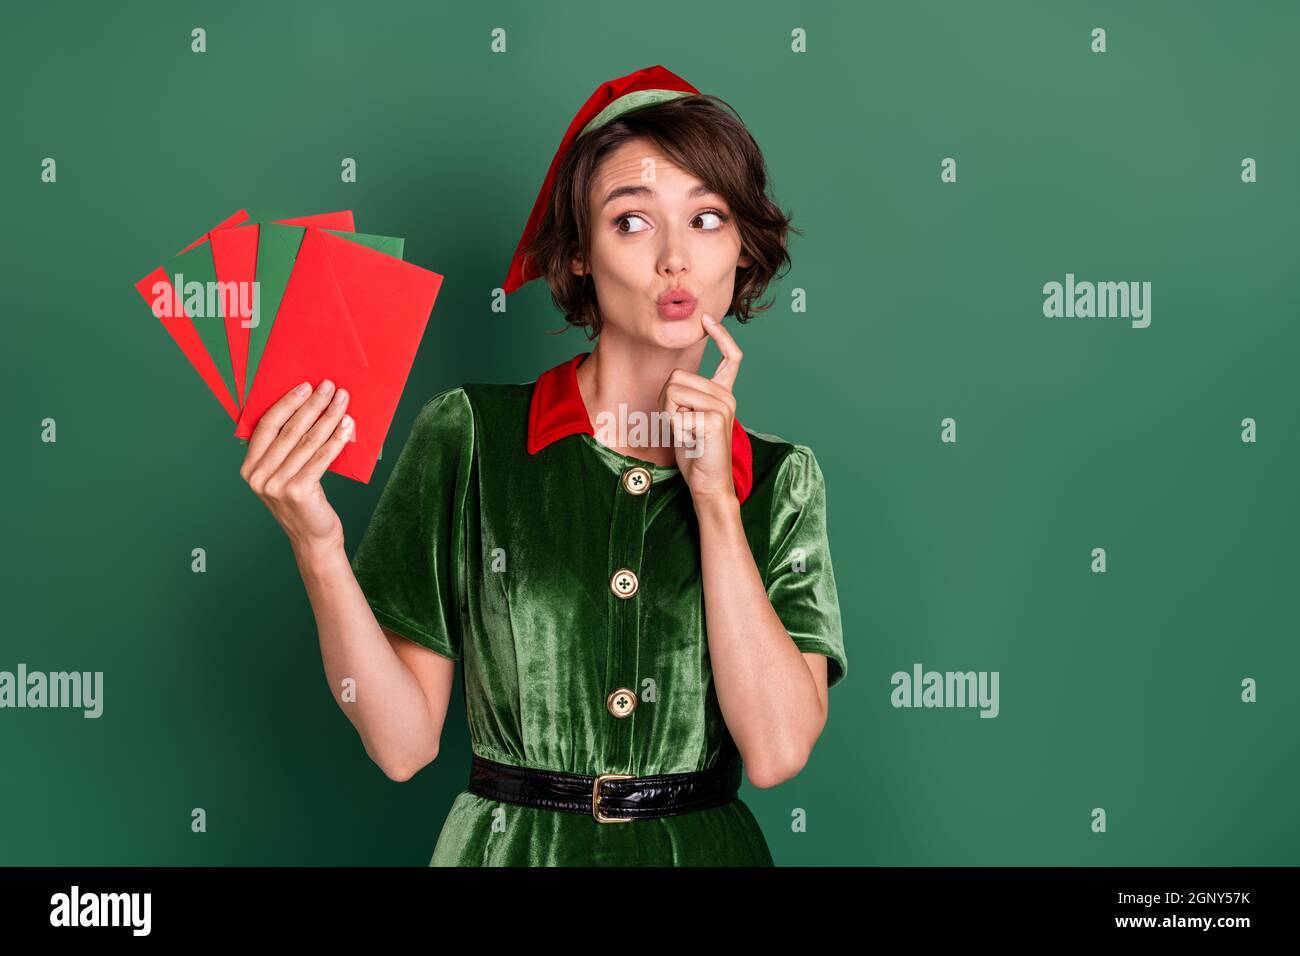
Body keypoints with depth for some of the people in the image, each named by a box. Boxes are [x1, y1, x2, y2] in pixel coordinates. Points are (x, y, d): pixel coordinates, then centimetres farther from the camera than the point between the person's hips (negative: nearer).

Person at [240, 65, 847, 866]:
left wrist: (714, 498, -14)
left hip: (705, 843, 2)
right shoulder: (468, 434, -8)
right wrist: (319, 548, -23)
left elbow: (776, 750, -14)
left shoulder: (779, 480, -1)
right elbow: (403, 743, -10)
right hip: (511, 841, -1)